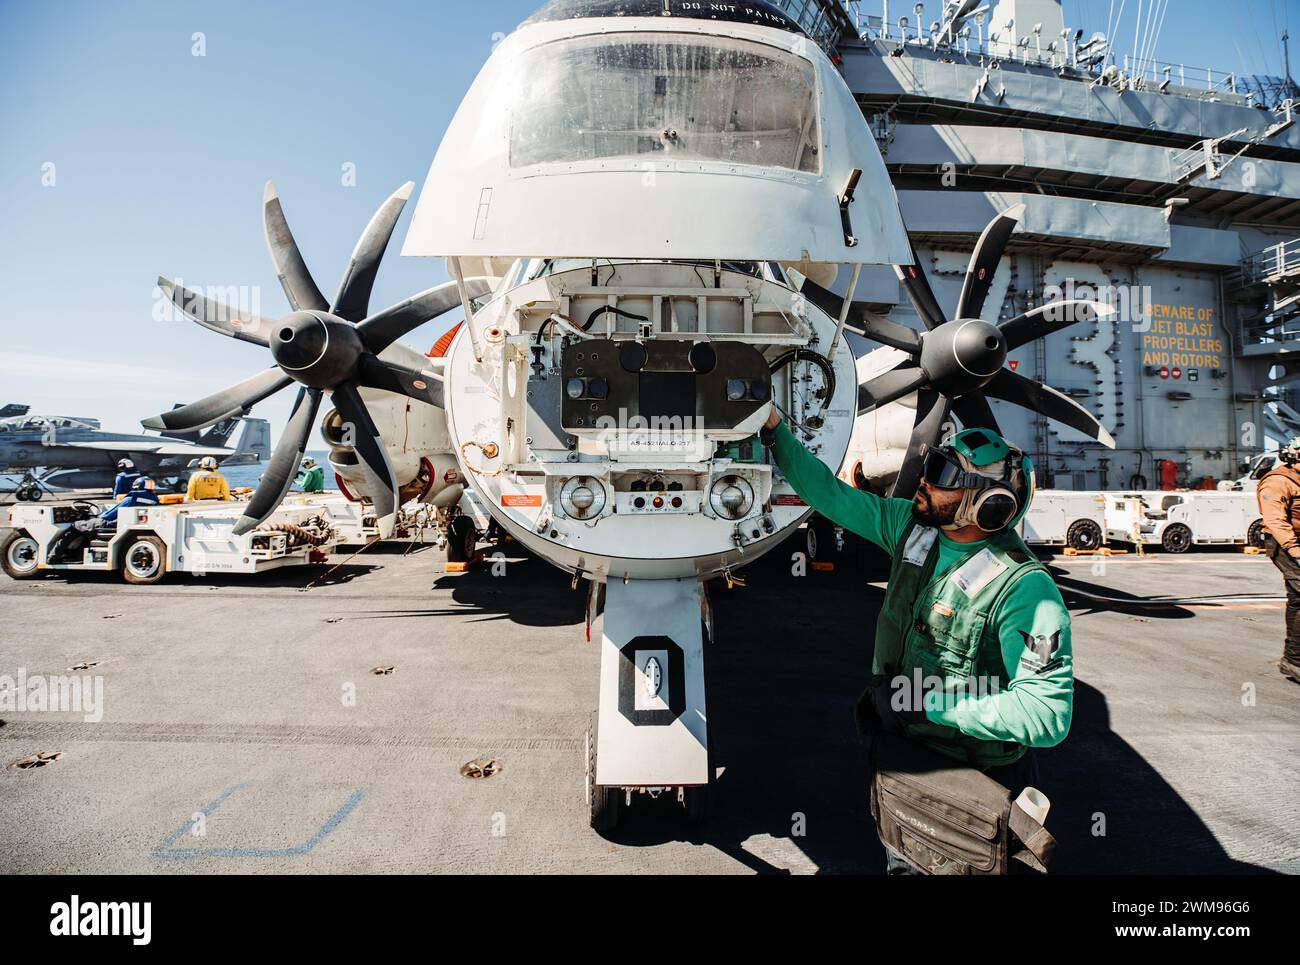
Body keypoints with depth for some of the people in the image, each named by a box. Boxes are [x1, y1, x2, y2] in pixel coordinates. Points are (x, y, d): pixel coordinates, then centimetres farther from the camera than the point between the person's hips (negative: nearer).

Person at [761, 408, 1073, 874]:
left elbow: (1047, 714, -32)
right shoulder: (911, 526, -10)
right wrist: (774, 430, -7)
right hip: (901, 748, 6)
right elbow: (831, 494, -2)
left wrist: (926, 702, -31)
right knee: (900, 862, 26)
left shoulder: (1023, 588, -28)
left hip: (971, 777, -6)